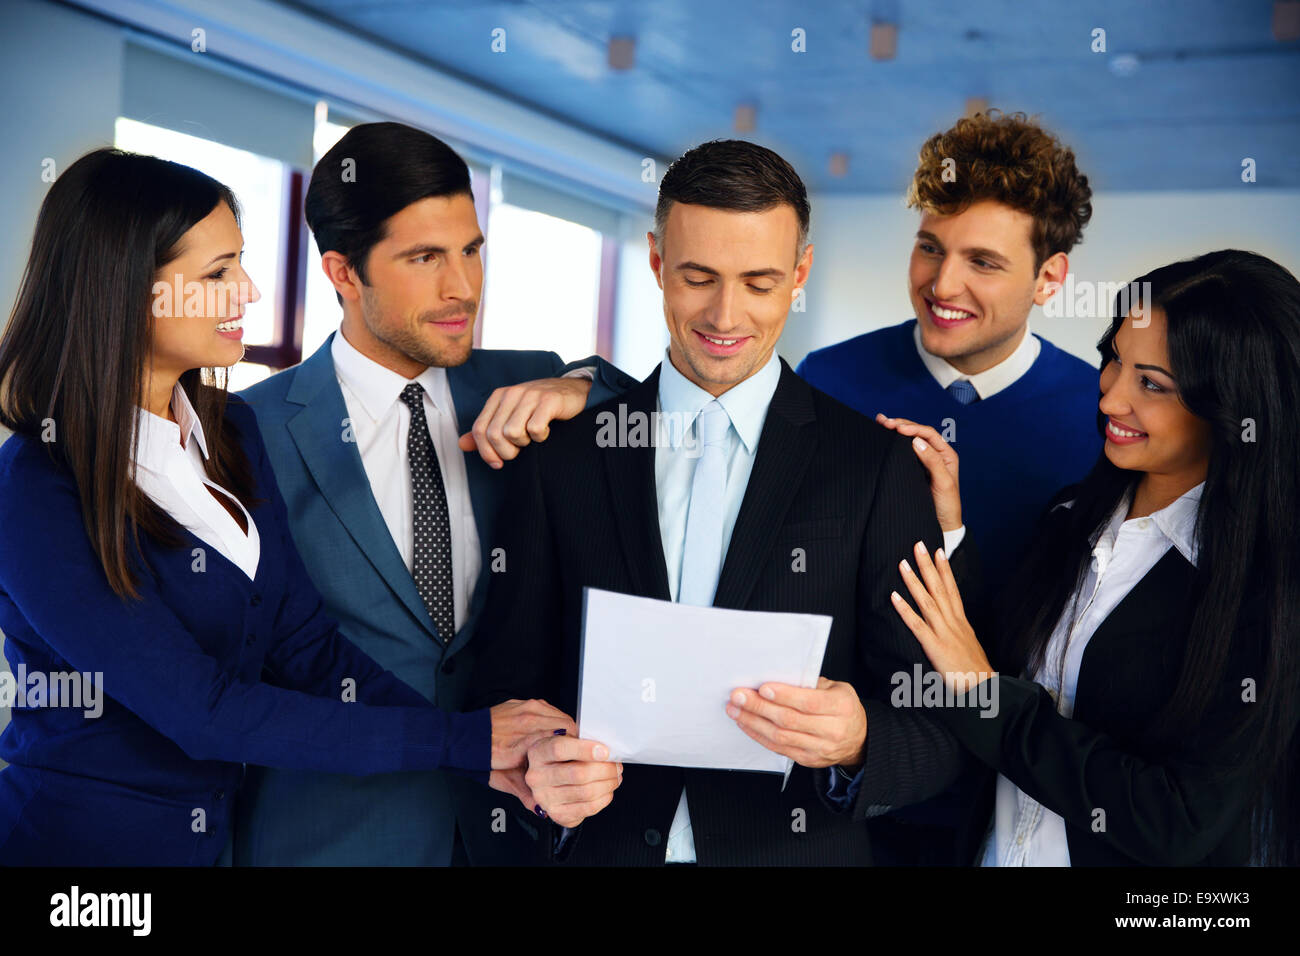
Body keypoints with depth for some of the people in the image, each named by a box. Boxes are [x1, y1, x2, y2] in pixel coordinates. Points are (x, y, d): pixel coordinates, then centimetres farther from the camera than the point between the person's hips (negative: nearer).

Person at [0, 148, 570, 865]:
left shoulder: (234, 433, 1)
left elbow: (306, 645, -4)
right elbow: (201, 709, -23)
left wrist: (496, 756, -17)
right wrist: (463, 743, -23)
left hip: (222, 829, 6)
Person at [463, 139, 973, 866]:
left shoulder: (878, 466, -7)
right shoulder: (563, 457, -2)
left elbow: (939, 734, -8)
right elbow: (508, 681, 1)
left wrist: (856, 742, -28)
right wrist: (536, 768, -19)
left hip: (796, 848, -1)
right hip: (601, 846, 2)